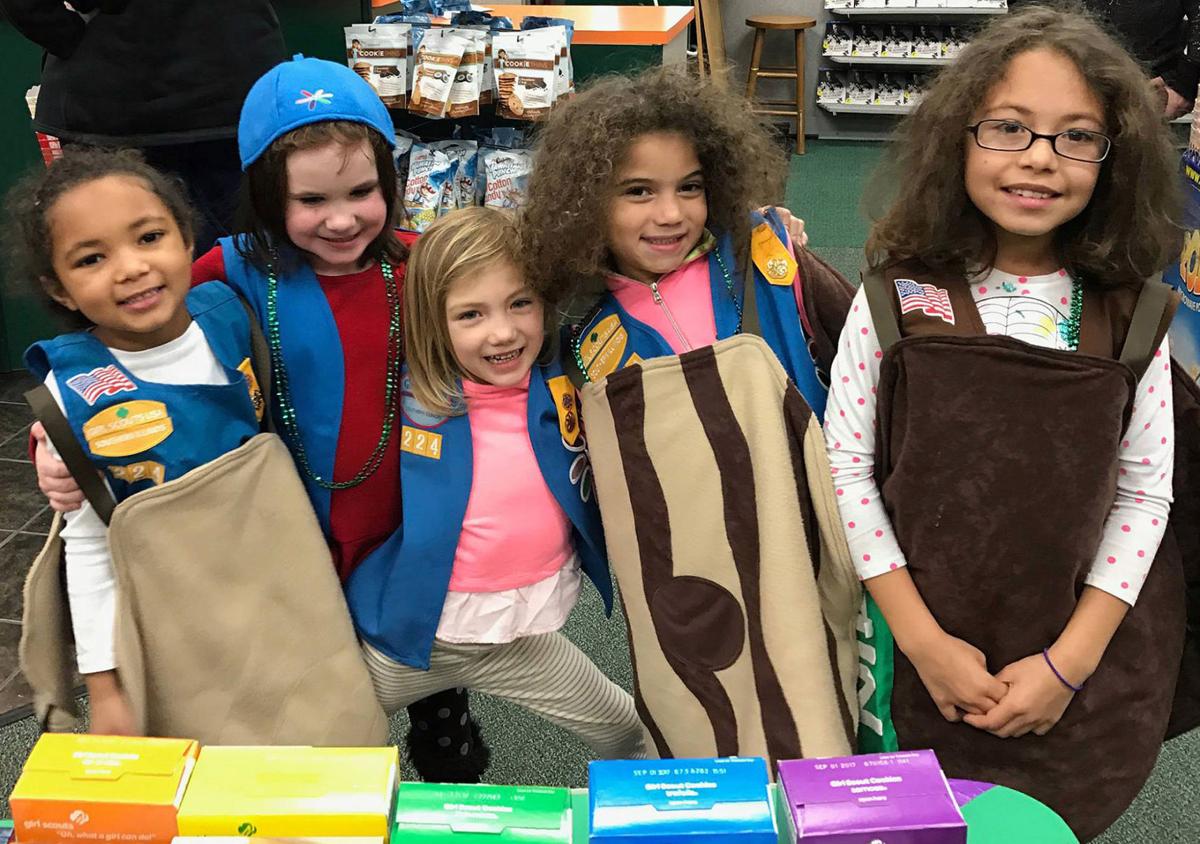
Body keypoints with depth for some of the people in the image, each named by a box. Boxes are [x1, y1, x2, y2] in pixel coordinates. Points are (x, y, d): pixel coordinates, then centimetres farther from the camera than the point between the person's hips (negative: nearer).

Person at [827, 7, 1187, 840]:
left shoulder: (1132, 318, -7)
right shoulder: (898, 298, -11)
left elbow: (1145, 492, -4)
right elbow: (845, 466, -9)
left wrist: (1069, 661, -11)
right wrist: (923, 641, -12)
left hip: (1089, 665, 1)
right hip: (922, 655, -1)